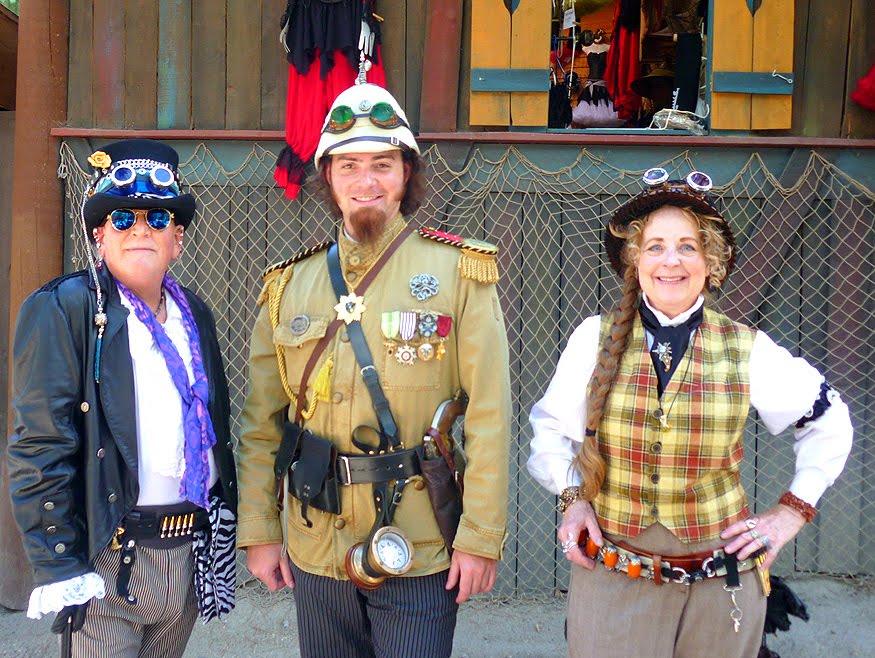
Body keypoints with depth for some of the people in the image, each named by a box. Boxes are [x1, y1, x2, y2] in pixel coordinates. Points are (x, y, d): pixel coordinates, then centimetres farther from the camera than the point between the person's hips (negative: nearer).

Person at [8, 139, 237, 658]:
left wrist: (225, 527, 13)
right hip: (106, 559, -6)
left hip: (192, 552, 6)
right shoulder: (62, 310, -8)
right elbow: (39, 450, -12)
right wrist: (60, 570, -15)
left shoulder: (194, 313, 10)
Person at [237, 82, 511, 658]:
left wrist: (481, 537, -11)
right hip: (316, 550, 3)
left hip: (421, 552, -3)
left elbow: (489, 414, -8)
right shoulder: (290, 285, 5)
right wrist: (259, 530, 5)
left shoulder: (459, 272, -5)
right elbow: (262, 422, 8)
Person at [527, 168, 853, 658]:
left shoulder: (747, 350, -3)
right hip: (613, 580, 0)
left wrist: (792, 512, 5)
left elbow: (829, 423, 10)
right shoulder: (595, 339, -3)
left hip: (721, 584, 1)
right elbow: (552, 428, 9)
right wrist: (573, 496, -4)